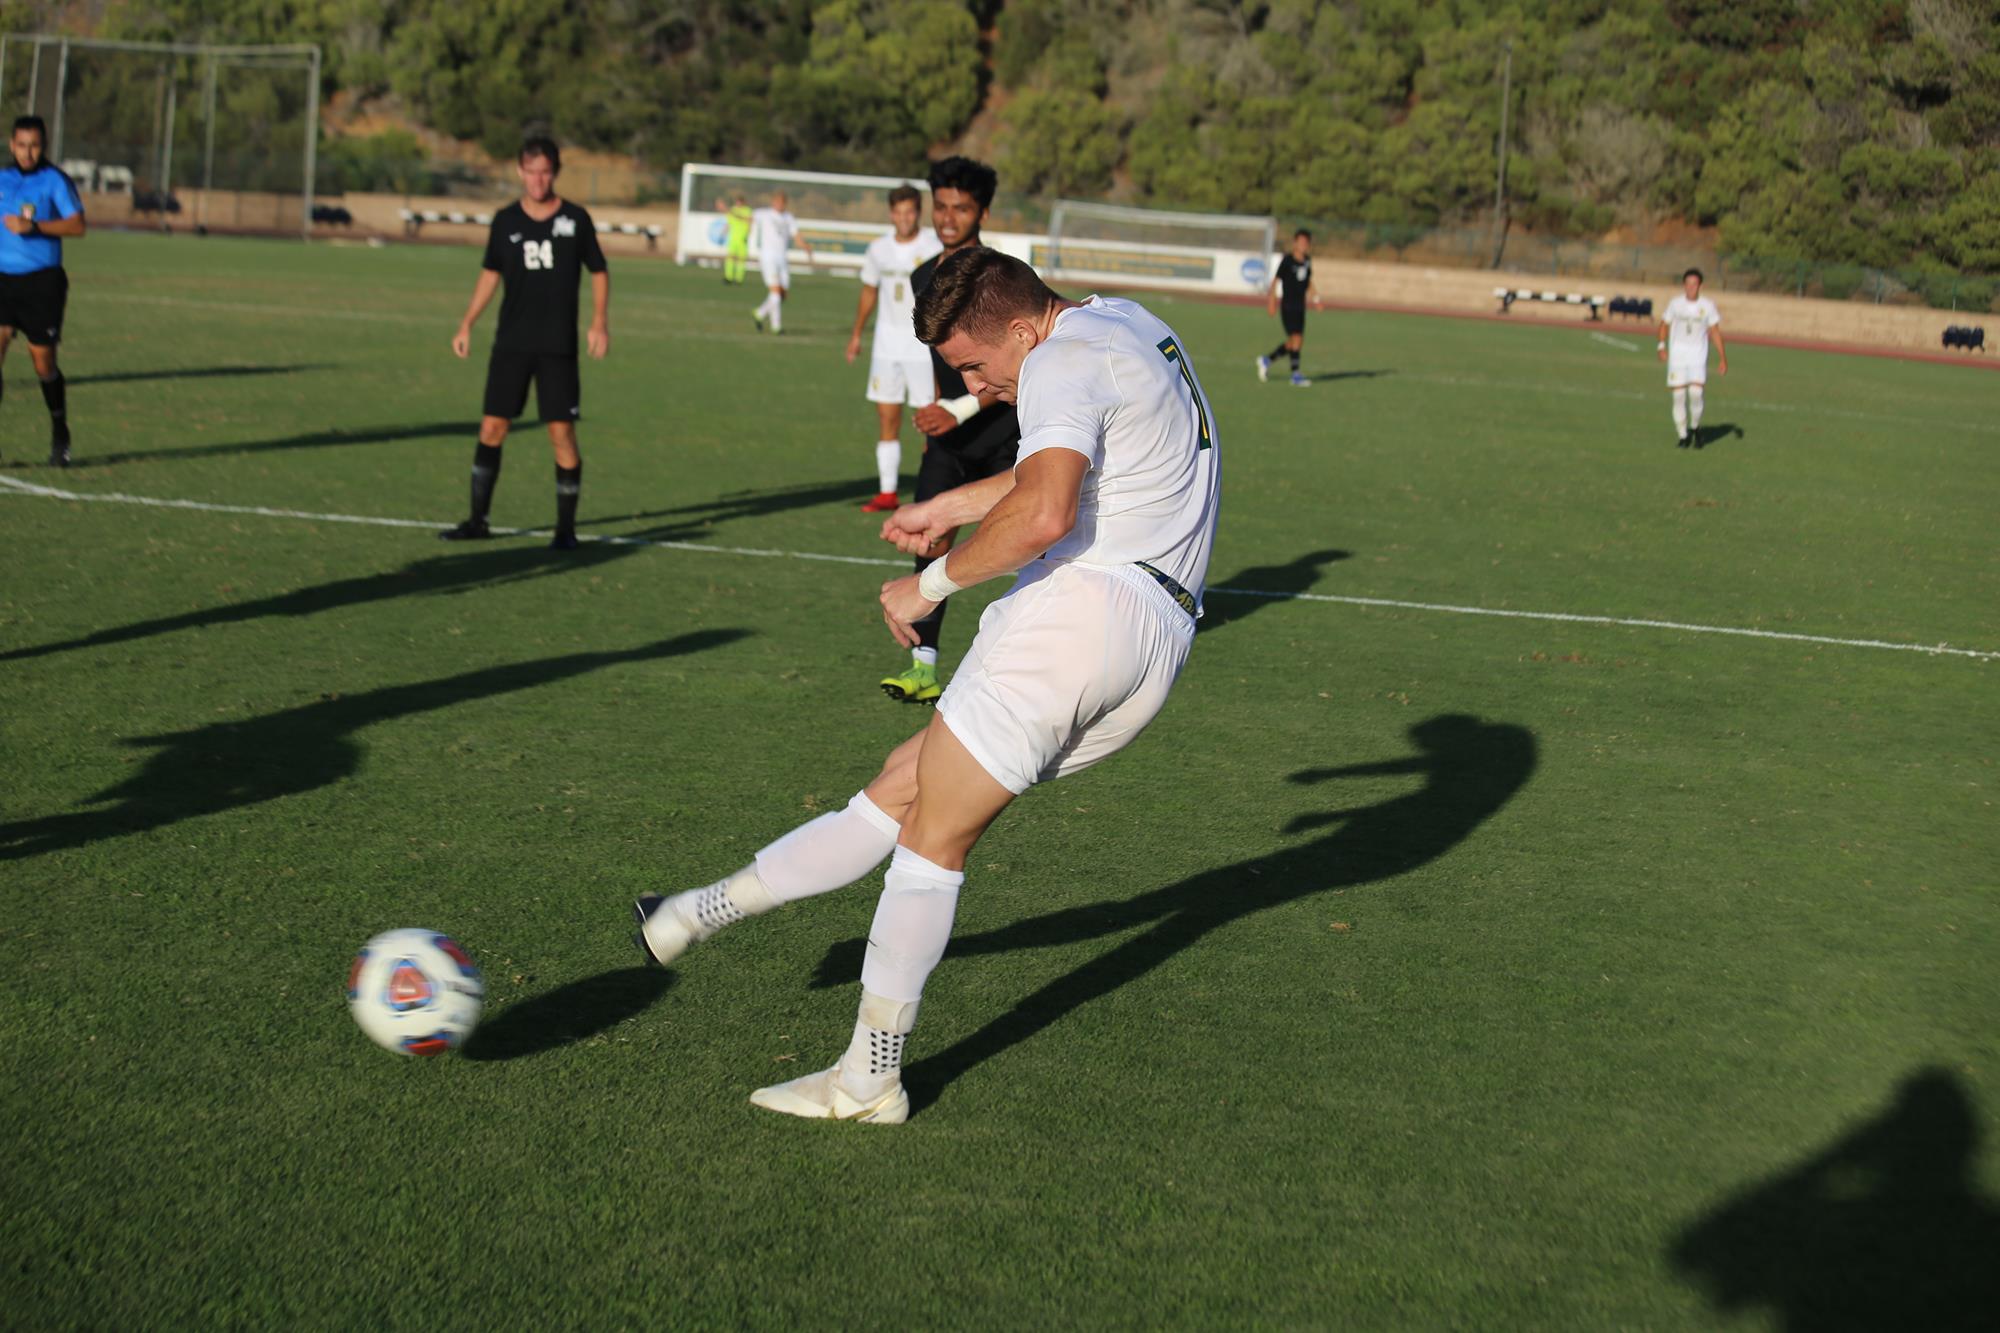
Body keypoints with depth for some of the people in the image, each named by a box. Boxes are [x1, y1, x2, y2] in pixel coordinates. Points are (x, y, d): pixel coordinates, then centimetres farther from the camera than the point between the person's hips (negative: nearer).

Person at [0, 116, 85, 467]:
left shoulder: (55, 180, -5)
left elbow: (77, 225, -17)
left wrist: (33, 226, -26)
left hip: (42, 282, -3)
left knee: (43, 362, 3)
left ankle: (60, 438, 24)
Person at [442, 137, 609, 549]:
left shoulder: (575, 219, -2)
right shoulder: (505, 220, 4)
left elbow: (599, 272, 6)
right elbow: (490, 273, 15)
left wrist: (599, 321, -6)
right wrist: (466, 324, 10)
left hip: (558, 346, -2)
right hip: (511, 343, 2)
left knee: (562, 433, -5)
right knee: (492, 429, 1)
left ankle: (566, 527, 6)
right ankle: (477, 521, 13)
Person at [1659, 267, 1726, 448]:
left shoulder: (1707, 306, 0)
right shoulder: (1675, 304, 1)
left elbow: (1715, 331, 4)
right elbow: (1664, 324, 14)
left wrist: (1722, 358, 2)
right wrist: (1662, 346, 3)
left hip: (1698, 355, -1)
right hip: (1677, 353, 1)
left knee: (1696, 391, -18)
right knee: (1678, 395, -4)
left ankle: (1695, 427, 6)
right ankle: (1682, 435, 7)